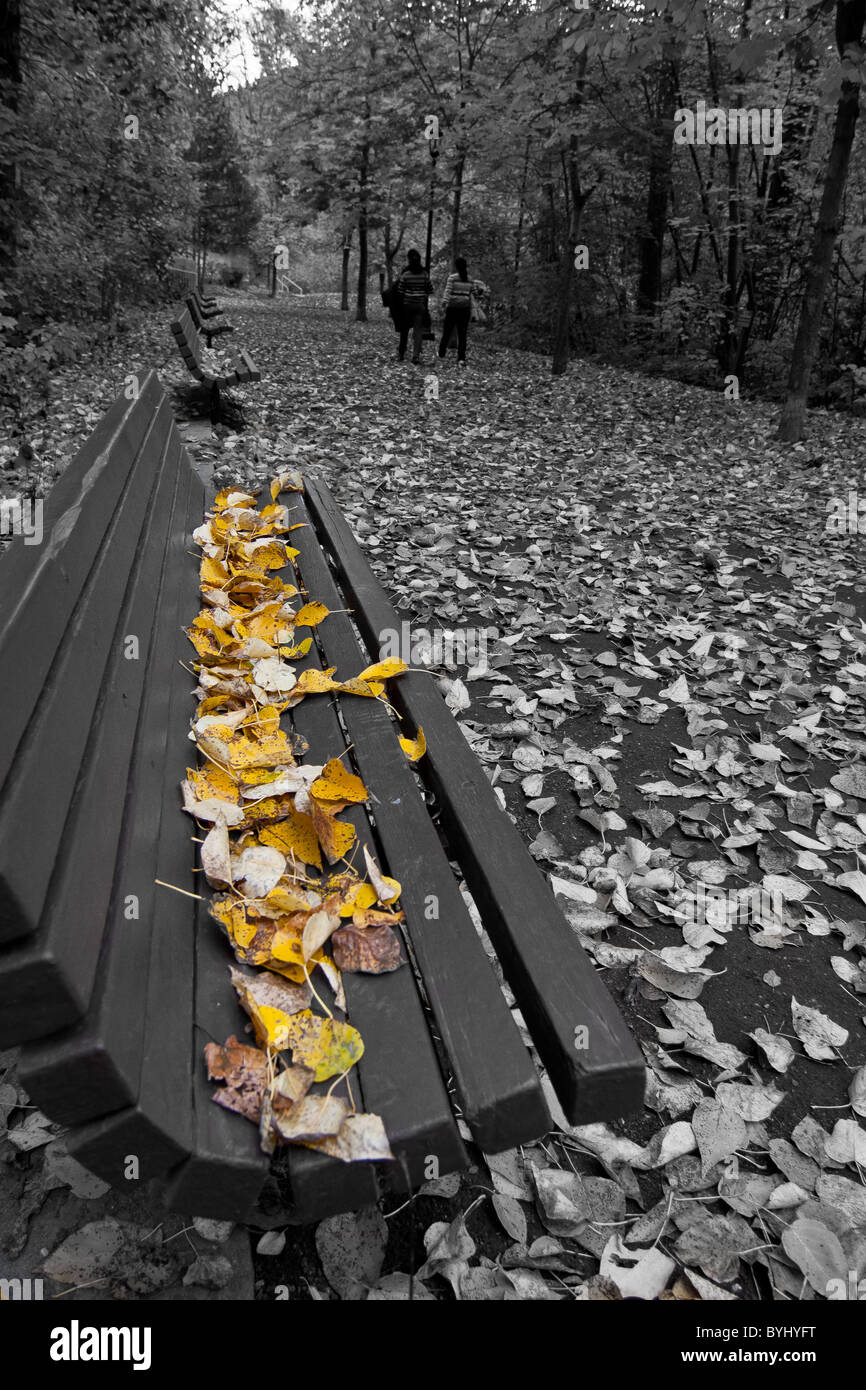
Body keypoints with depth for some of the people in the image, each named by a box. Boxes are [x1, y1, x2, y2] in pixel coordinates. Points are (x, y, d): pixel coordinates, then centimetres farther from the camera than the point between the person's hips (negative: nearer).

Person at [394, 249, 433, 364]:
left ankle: (401, 353, 20)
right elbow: (429, 290, 2)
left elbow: (400, 291, -7)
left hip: (407, 304, -1)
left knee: (404, 329, 12)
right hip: (421, 304, 1)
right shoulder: (424, 273, -1)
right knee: (418, 330, 1)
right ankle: (416, 355, -8)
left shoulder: (405, 273, -7)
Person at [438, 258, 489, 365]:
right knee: (462, 333, 3)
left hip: (453, 308, -3)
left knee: (447, 331, 9)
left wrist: (444, 304, -15)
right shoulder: (470, 279, 4)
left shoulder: (452, 277, -6)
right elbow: (474, 291, 8)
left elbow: (447, 292, -13)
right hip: (465, 308, 3)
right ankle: (461, 357, -2)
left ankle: (441, 352, 17)